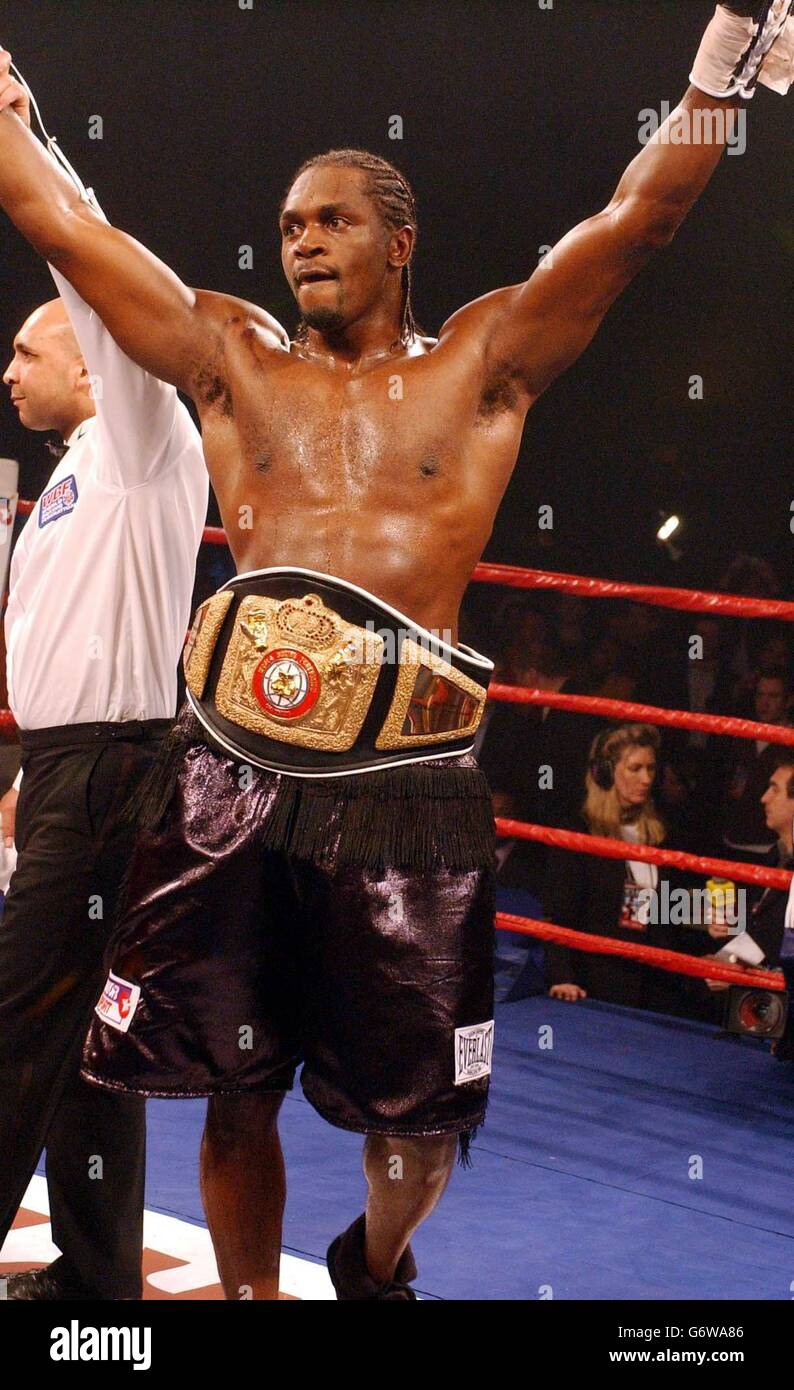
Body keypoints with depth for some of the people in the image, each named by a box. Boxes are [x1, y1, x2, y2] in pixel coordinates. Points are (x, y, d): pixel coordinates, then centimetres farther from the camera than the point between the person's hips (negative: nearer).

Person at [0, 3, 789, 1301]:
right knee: (235, 1084, 7)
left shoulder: (484, 361, 9)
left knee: (415, 1103, 7)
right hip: (231, 760, 2)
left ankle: (376, 1265, 37)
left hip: (402, 778, -1)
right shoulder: (232, 355, 14)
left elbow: (642, 213, 2)